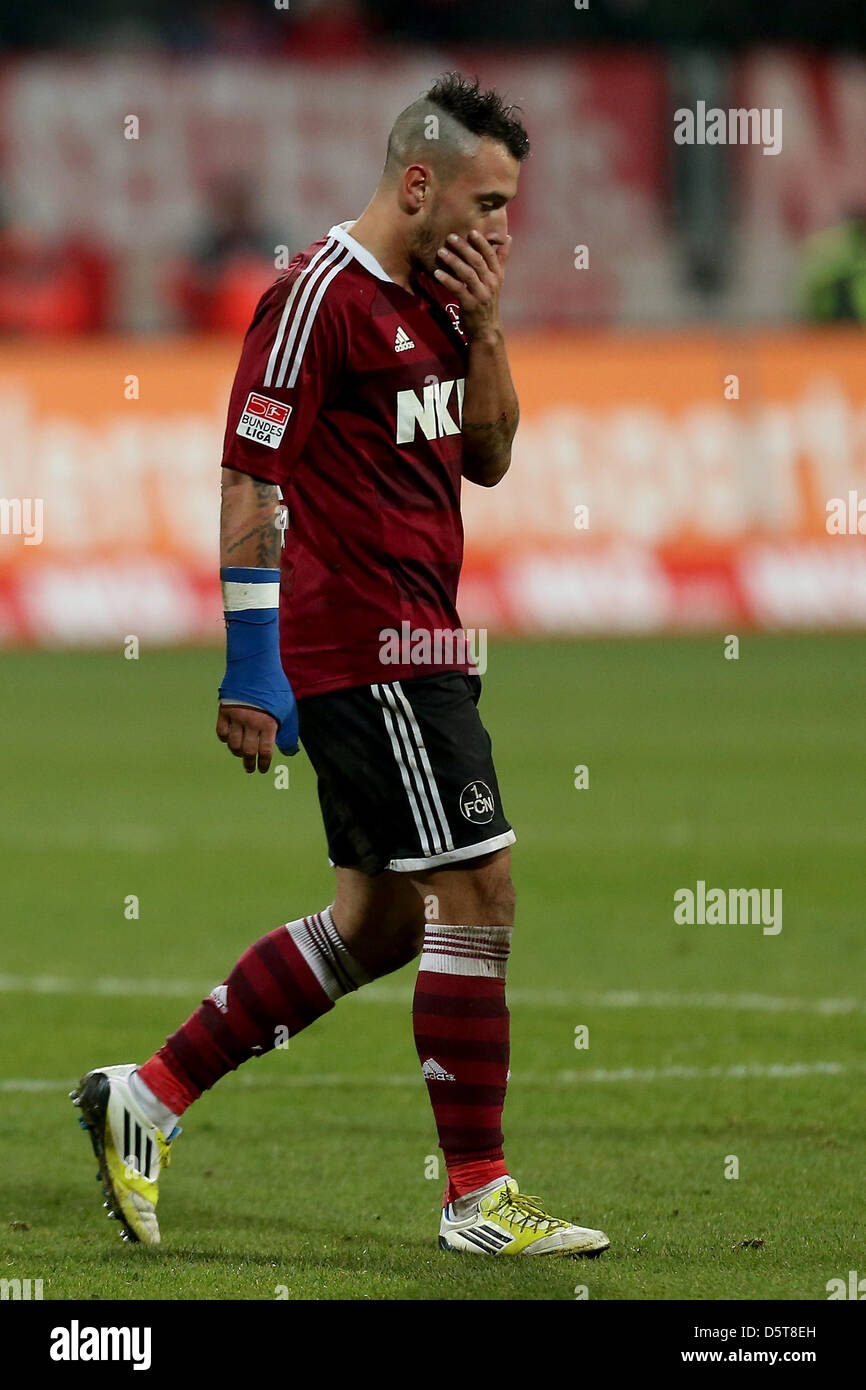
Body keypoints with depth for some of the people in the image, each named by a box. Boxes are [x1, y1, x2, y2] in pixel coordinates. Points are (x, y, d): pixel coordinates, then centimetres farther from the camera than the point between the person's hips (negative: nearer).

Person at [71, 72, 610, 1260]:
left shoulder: (433, 300, 14)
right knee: (478, 891, -8)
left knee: (382, 920, 12)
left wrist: (485, 327, 2)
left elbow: (488, 458, 18)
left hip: (412, 647, 10)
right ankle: (477, 1195, -2)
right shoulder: (324, 296, -14)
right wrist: (250, 666, -17)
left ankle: (148, 1096, 18)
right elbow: (250, 482, -16)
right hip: (374, 654, -10)